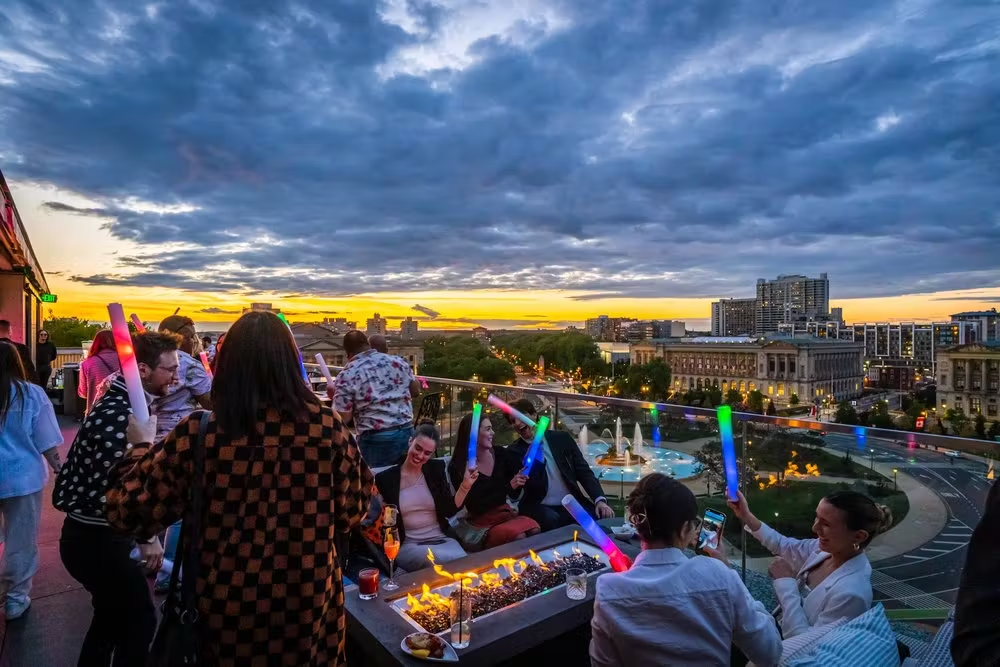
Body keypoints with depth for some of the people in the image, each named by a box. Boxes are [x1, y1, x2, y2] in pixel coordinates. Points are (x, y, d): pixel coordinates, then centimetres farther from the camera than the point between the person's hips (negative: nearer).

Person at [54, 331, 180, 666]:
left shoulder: (126, 405, 6)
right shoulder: (116, 413, -25)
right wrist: (146, 537, -19)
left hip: (97, 534, 9)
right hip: (97, 539, -9)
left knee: (112, 617, 23)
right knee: (140, 620, 6)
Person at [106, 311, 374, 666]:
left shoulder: (197, 434, -17)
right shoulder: (327, 427, -16)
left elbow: (130, 513, -5)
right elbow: (353, 513, -4)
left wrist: (142, 447, 10)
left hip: (228, 612, 0)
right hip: (309, 608, 1)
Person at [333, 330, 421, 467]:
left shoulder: (346, 376, -8)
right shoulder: (397, 361, 3)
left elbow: (344, 418, -6)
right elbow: (416, 390, 13)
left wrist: (336, 397, 11)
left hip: (375, 439, -4)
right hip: (407, 431, 4)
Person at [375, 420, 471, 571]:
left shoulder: (437, 469, 6)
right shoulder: (385, 478, -1)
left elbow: (449, 511, 2)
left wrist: (465, 486, -10)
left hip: (442, 539, 3)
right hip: (407, 546, -3)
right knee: (456, 560, -35)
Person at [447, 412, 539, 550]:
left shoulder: (500, 454, 4)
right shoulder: (458, 467, -9)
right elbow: (474, 506, -15)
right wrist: (509, 486, -21)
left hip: (505, 513, 4)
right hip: (481, 524, -4)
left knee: (534, 528, -27)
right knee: (518, 536, -31)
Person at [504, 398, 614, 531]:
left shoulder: (562, 438, 8)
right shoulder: (513, 451, 2)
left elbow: (584, 471, 5)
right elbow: (529, 486, -10)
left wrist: (600, 500, -10)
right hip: (540, 509, -2)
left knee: (604, 517, -22)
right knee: (551, 520, -35)